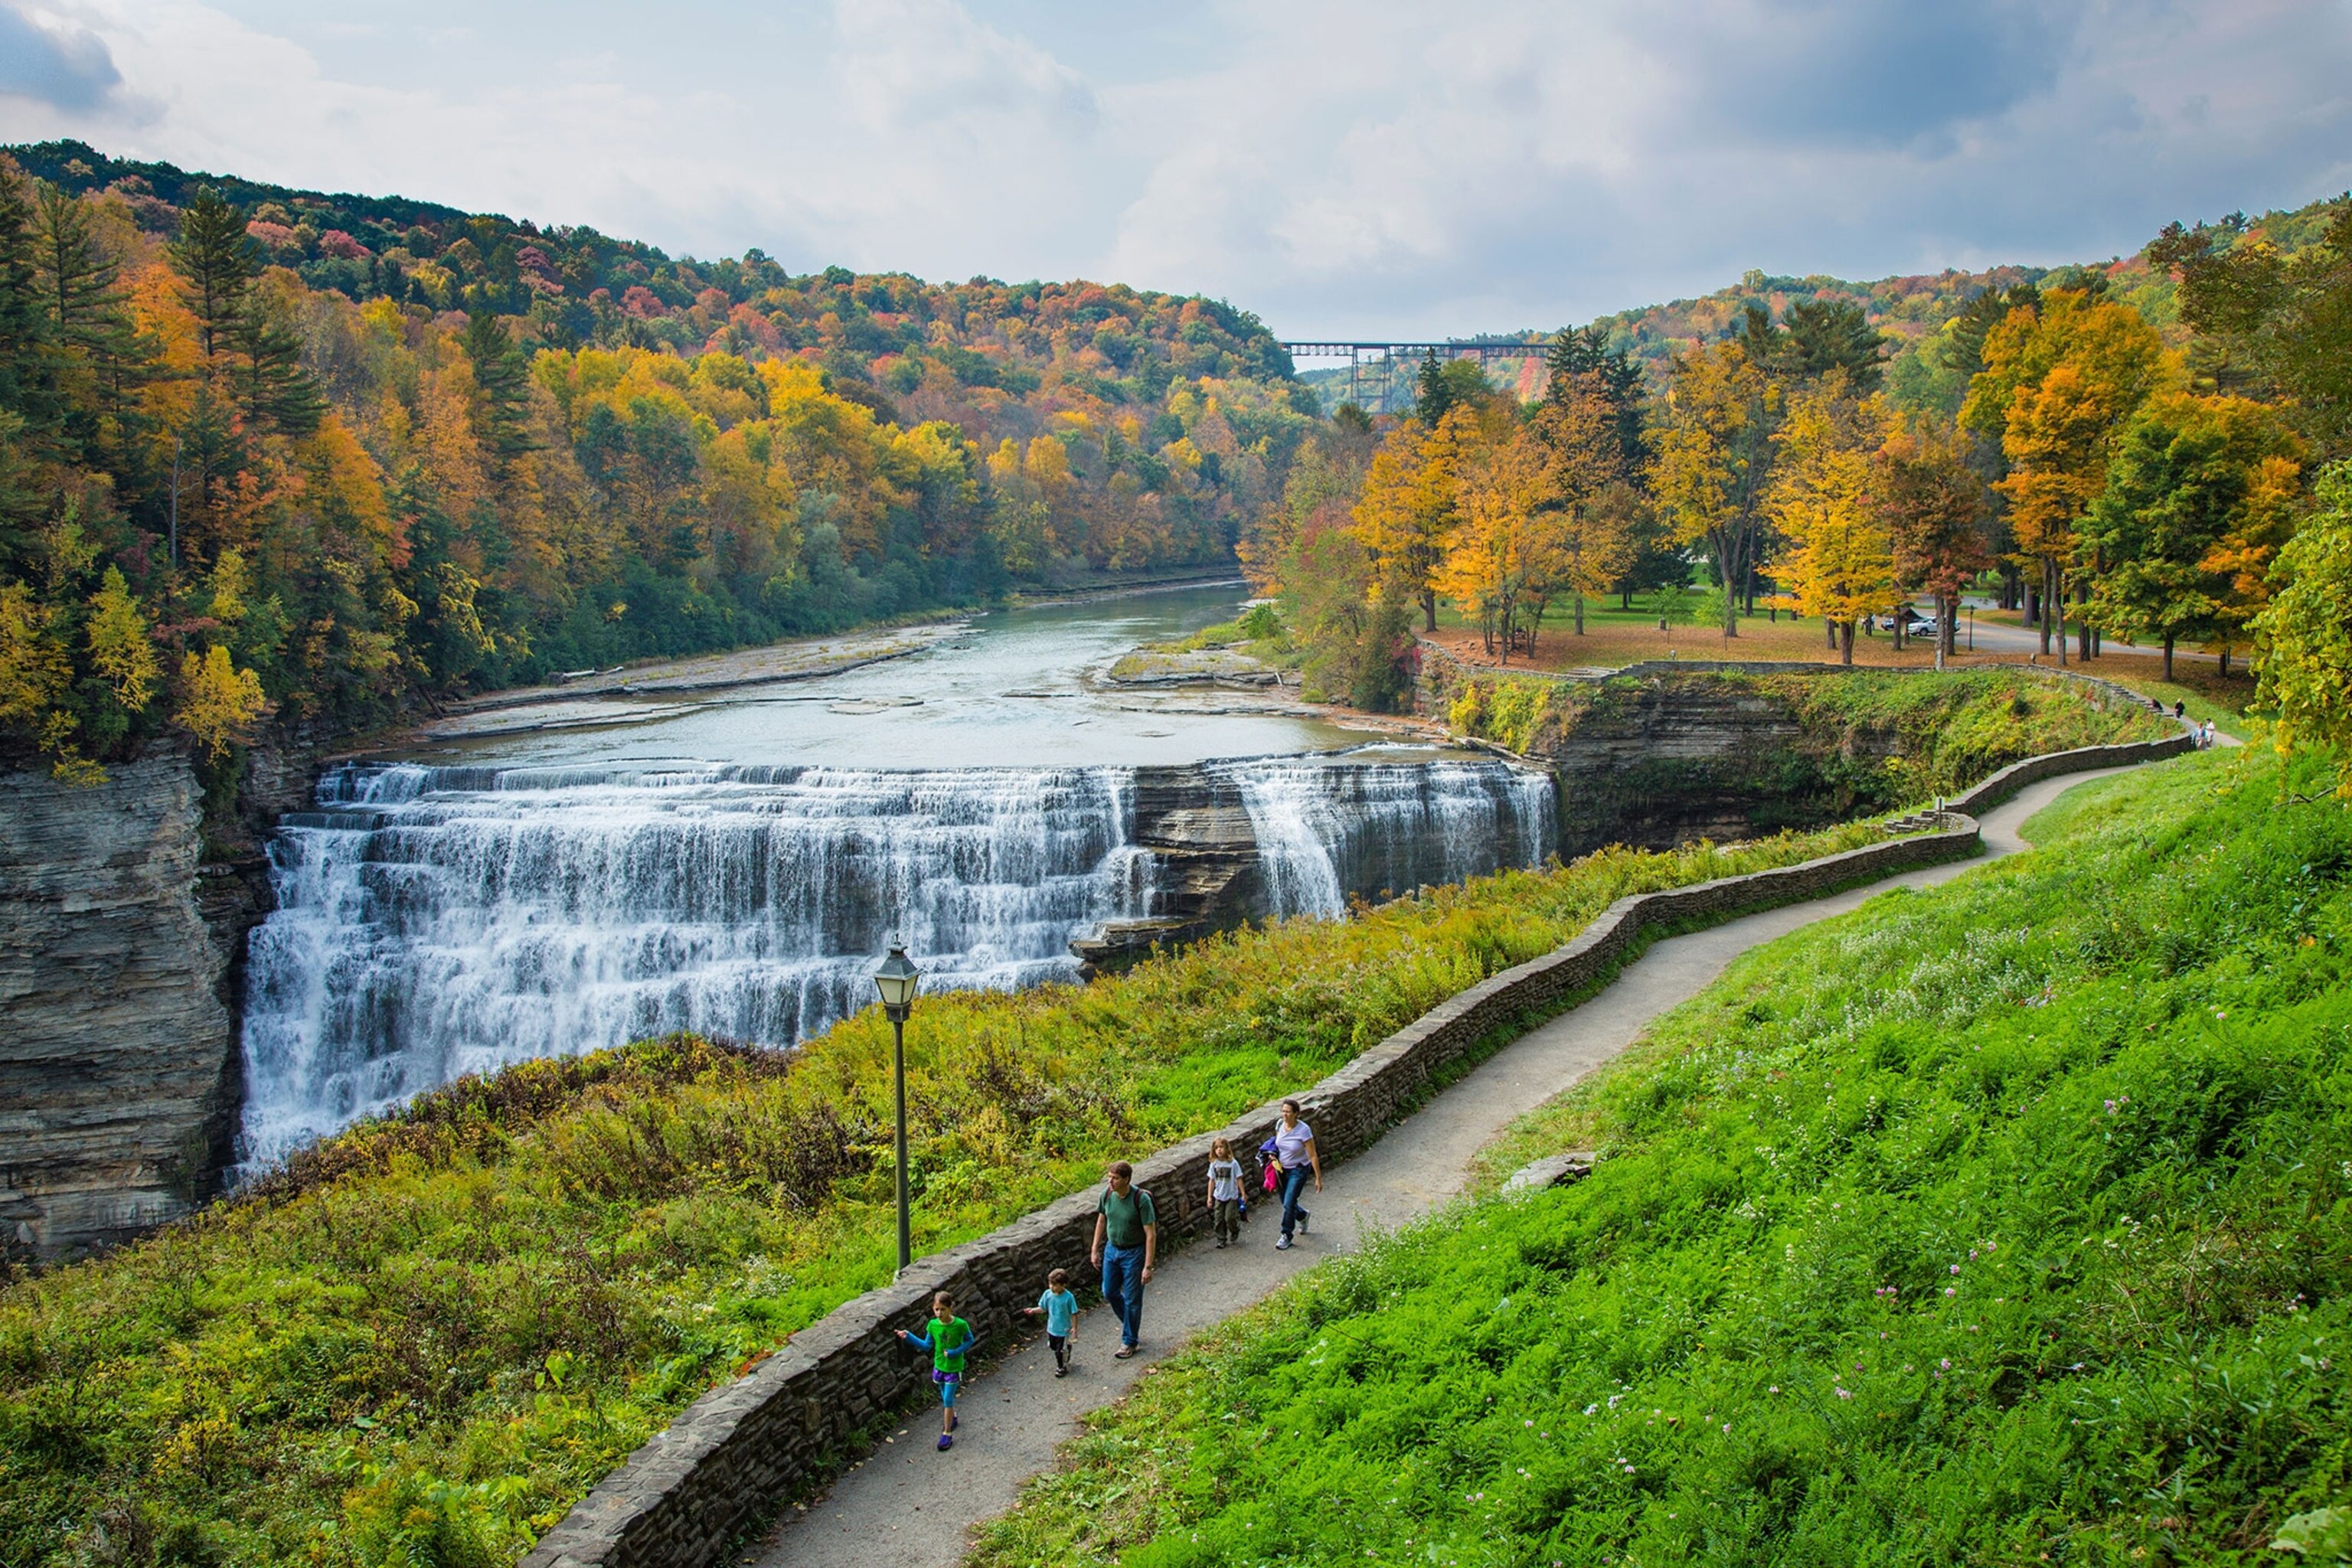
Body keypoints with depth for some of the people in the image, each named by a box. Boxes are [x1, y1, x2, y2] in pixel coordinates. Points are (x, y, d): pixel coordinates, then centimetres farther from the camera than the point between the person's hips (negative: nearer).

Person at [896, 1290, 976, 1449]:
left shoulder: (960, 1325, -22)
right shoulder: (933, 1325, -10)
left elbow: (970, 1340, -8)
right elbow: (927, 1345, -1)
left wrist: (955, 1352, -20)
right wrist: (909, 1337, -11)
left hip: (954, 1368, -4)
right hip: (939, 1366, 4)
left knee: (947, 1399, -2)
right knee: (945, 1397, 21)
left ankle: (947, 1434, 8)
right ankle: (952, 1417, 48)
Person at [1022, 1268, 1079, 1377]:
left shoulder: (1068, 1297, -25)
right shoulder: (1048, 1294, -12)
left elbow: (1074, 1313, -16)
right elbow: (1043, 1309, -3)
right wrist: (1033, 1311, -20)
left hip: (1063, 1330, -5)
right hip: (1051, 1328, 5)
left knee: (1060, 1351, 7)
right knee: (1054, 1347, 24)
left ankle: (1062, 1367, 32)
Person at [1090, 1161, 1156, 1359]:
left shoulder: (1141, 1199, -26)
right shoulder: (1107, 1194, -9)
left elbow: (1151, 1234, -22)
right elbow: (1101, 1221, 9)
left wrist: (1148, 1267, -23)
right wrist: (1095, 1250, 11)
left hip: (1134, 1253, -6)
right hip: (1112, 1249, 6)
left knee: (1132, 1299, 5)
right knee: (1109, 1293, 16)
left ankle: (1130, 1341, 22)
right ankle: (1129, 1323, 42)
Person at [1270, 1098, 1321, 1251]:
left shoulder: (1304, 1130, -24)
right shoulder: (1280, 1125, -7)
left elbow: (1313, 1156, -18)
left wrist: (1318, 1178, -16)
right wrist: (1273, 1154, -6)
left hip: (1298, 1170, -6)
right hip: (1283, 1169, 6)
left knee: (1289, 1203, -9)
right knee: (1285, 1202, 15)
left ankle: (1286, 1236, 8)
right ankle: (1302, 1216, 48)